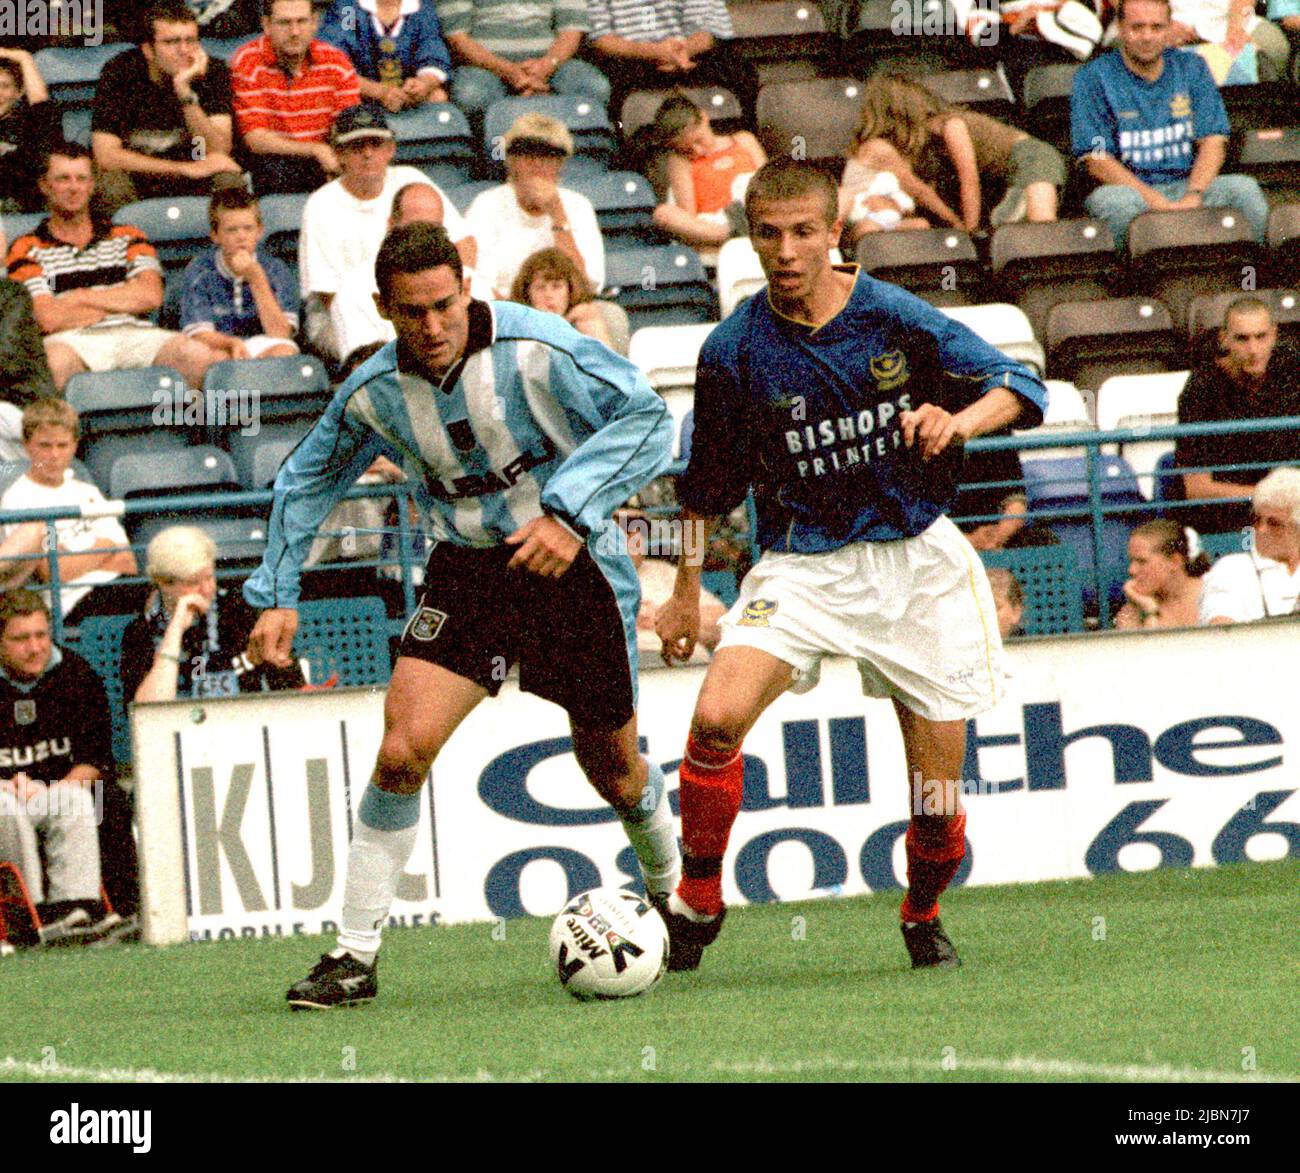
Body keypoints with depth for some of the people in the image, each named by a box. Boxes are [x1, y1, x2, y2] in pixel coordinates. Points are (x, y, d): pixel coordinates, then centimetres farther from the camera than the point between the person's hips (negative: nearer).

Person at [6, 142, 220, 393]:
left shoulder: (126, 238, 25)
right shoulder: (28, 250, 14)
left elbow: (151, 296, 8)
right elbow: (48, 319, -2)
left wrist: (82, 298, 2)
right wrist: (123, 301, 6)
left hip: (132, 334, 3)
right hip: (72, 340, -3)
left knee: (197, 355, -27)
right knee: (56, 361, -42)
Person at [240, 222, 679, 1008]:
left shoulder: (537, 350, -21)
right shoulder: (374, 392, -8)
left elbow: (647, 419, -16)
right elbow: (307, 482, 10)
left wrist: (571, 513, -25)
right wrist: (278, 596, 7)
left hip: (572, 564, -2)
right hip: (466, 572, 2)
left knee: (613, 767, 10)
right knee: (404, 749, -17)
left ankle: (672, 897, 43)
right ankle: (356, 955, -8)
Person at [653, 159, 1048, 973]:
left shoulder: (897, 319, -7)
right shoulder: (736, 351, -4)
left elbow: (1019, 385, -5)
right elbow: (709, 486, 10)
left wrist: (958, 420, -25)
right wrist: (687, 592, 14)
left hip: (916, 560, 0)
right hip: (802, 563, 0)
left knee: (939, 782, 2)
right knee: (718, 716, -25)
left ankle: (923, 916, 32)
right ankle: (699, 902, -6)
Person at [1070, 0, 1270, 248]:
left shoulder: (1192, 68, 13)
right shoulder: (1094, 77, 1)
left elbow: (1213, 142, 5)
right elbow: (1096, 161, -7)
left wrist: (1192, 196, -15)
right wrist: (1155, 201, -19)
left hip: (1186, 184, 3)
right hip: (1131, 188, -3)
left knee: (1243, 188, -24)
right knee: (1108, 199, -37)